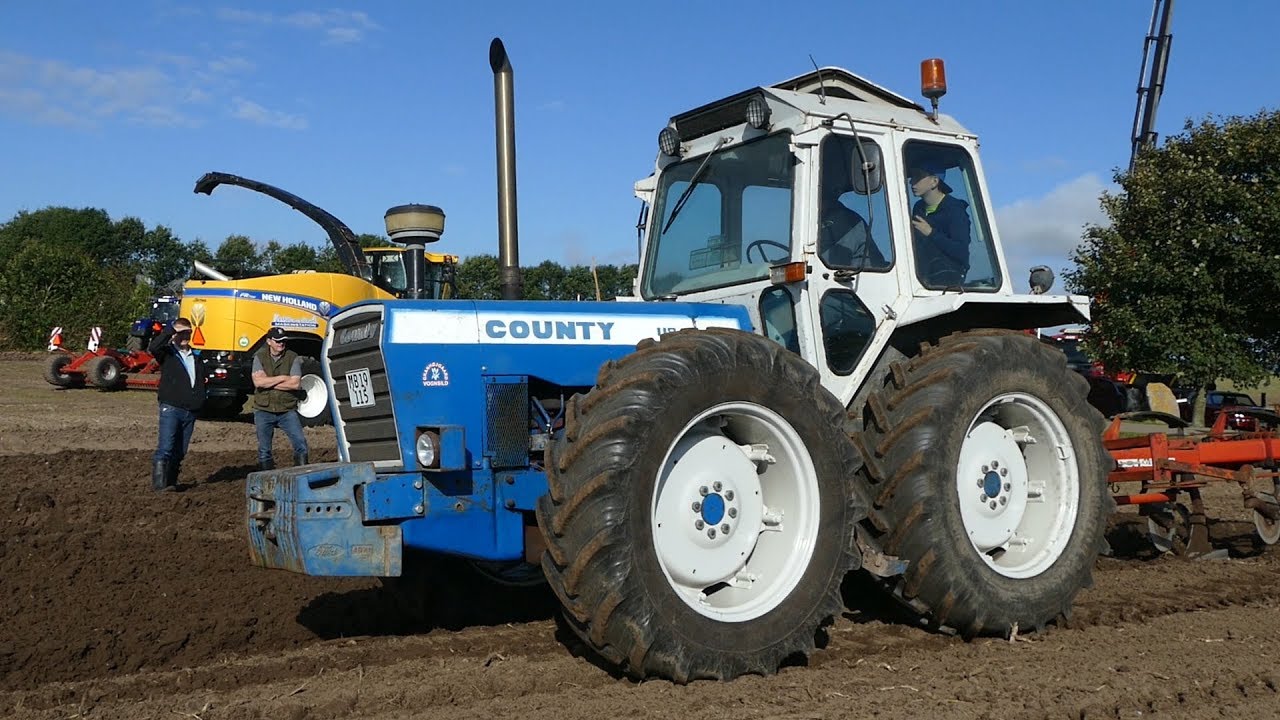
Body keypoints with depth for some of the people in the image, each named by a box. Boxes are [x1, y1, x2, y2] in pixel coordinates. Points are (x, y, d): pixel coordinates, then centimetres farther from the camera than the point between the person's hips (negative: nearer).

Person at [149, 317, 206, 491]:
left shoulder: (195, 357, 20)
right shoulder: (167, 353, 2)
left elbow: (201, 381, 28)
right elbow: (152, 348, -21)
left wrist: (200, 401, 15)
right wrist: (170, 329, -23)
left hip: (190, 411, 6)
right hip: (170, 408, -6)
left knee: (180, 451, 8)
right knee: (165, 448, -14)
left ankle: (171, 482, 14)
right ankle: (159, 483, -15)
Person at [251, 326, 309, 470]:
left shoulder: (293, 358, 0)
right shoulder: (259, 357, 3)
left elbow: (296, 383, -13)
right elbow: (258, 381, -12)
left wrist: (269, 382, -12)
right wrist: (282, 378, -11)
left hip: (287, 410, -1)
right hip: (263, 411, 1)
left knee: (300, 443, -11)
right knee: (264, 450, 6)